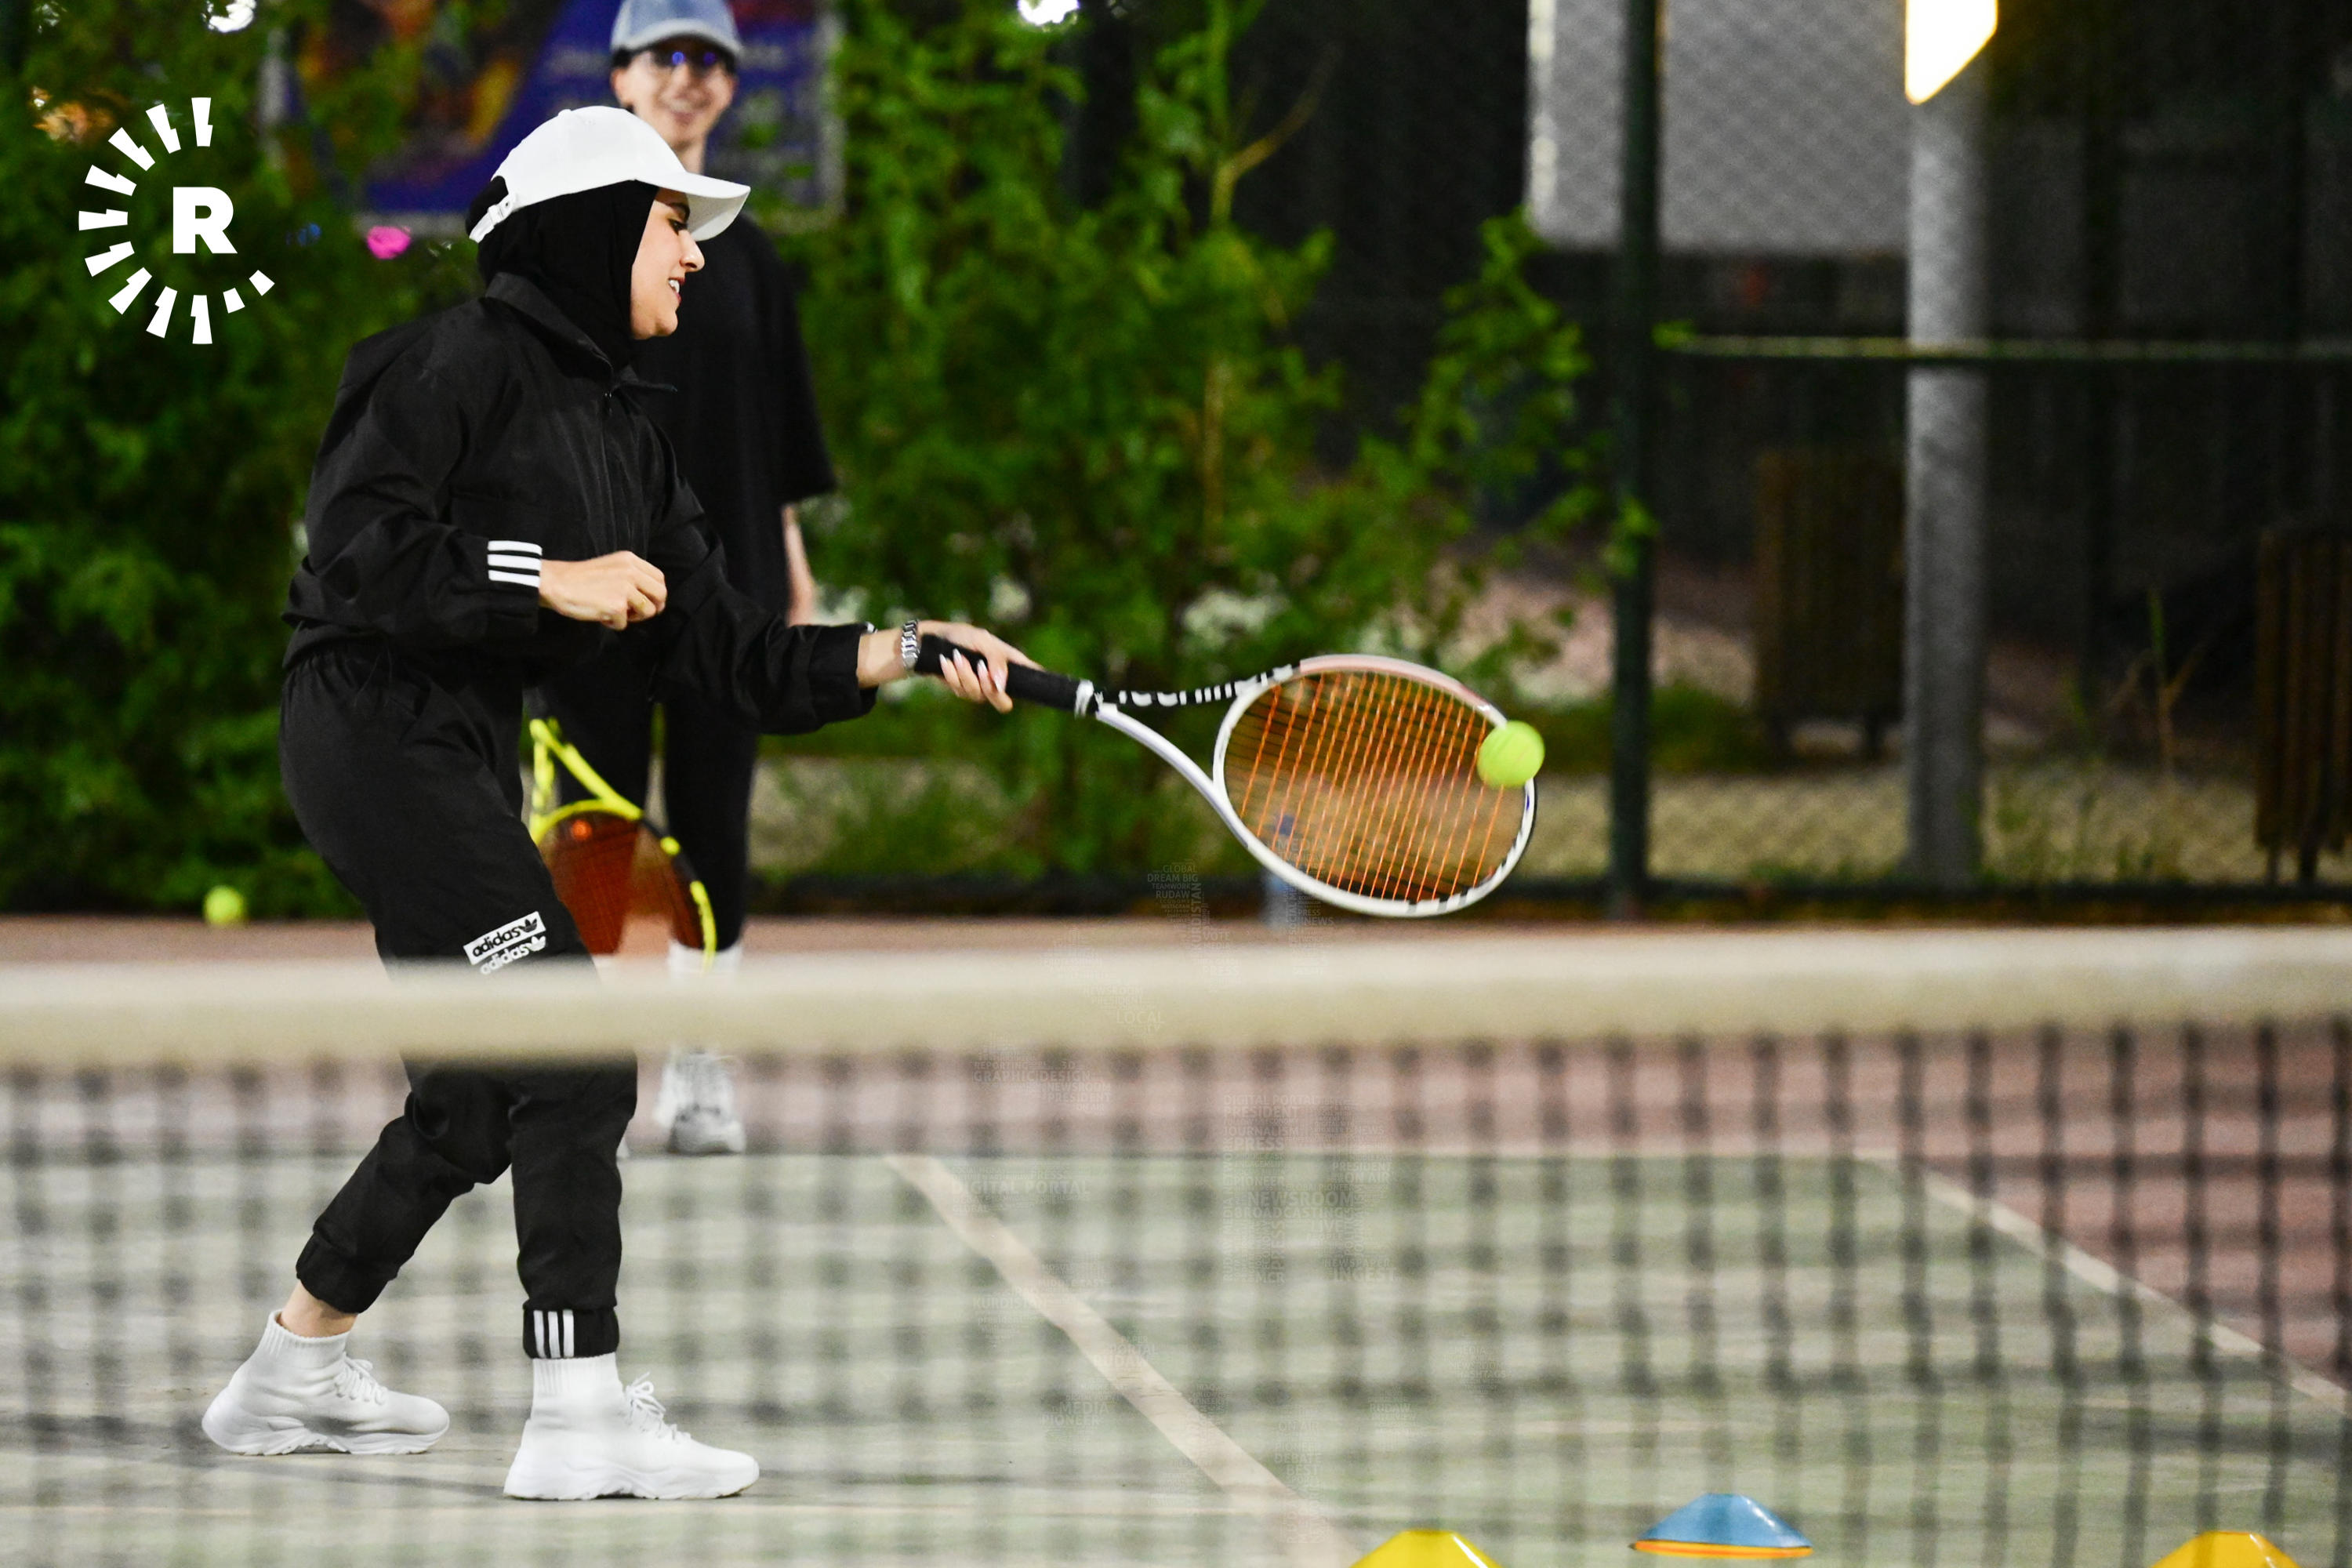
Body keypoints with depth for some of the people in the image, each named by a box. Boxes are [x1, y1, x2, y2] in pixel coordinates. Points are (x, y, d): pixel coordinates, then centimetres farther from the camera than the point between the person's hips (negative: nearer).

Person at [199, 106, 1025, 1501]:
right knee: (576, 1062, -15)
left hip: (469, 759, 10)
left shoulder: (623, 436, 15)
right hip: (376, 731, -10)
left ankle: (295, 1370, 32)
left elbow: (727, 662, 10)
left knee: (474, 1102, 16)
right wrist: (547, 580, -20)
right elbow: (356, 555, -20)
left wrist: (899, 654, -1)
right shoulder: (461, 363, -10)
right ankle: (582, 1415, -16)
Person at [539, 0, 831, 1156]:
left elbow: (773, 418, 16)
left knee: (714, 819, 2)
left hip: (722, 571, 3)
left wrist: (792, 562, 11)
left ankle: (700, 1076, 7)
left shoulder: (743, 248, 12)